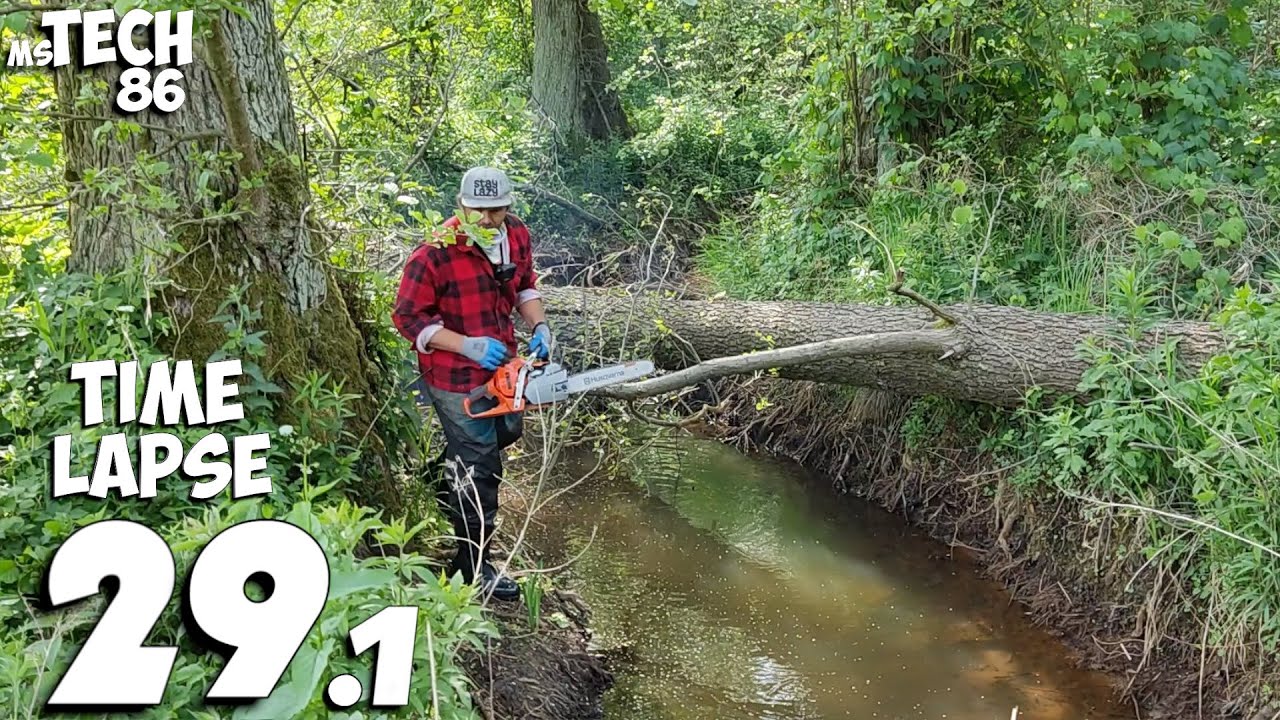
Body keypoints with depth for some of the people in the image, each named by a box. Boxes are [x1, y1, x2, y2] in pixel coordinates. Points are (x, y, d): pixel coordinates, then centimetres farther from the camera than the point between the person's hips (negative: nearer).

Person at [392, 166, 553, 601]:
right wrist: (468, 346, -28)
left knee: (505, 432, 30)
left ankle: (451, 486, 58)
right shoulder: (435, 253, -25)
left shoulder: (517, 236, -5)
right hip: (456, 380, -7)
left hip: (500, 367, 8)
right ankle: (473, 565, 16)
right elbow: (407, 317, -20)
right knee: (480, 468, -1)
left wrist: (539, 326, -6)